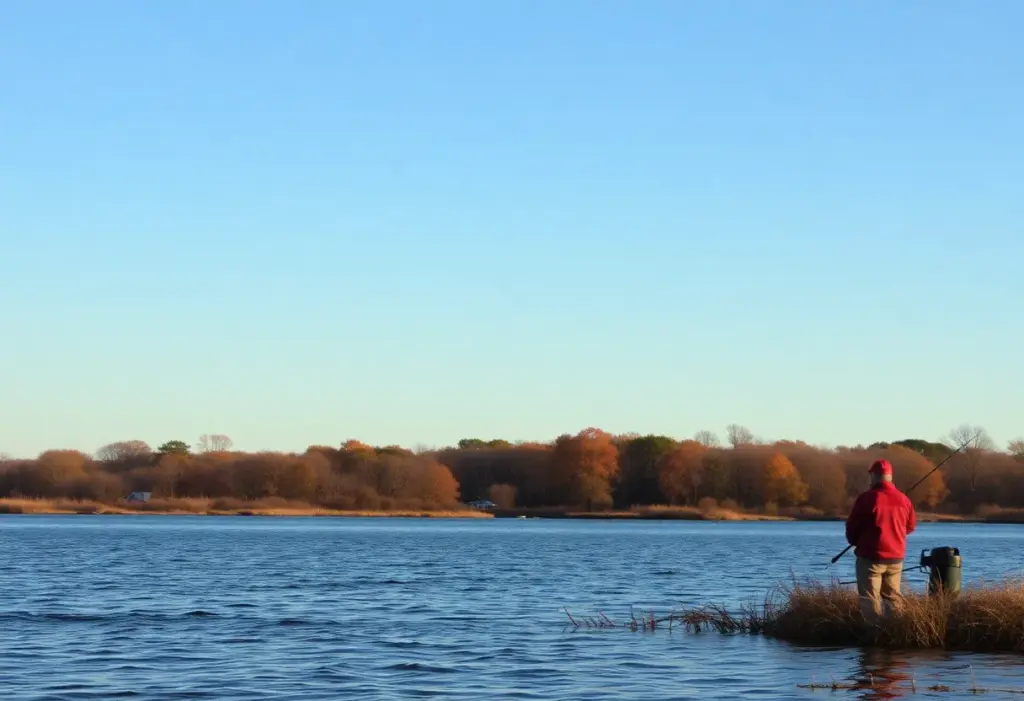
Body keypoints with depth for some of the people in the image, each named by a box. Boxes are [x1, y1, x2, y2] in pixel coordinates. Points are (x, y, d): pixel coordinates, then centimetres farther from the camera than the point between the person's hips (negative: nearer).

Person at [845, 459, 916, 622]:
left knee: (869, 598, -2)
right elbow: (911, 526, 14)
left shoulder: (867, 498, -15)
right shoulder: (903, 499, 2)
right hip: (896, 557, 5)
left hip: (871, 556, -5)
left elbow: (852, 525, -8)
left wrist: (854, 542, 13)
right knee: (892, 597, 14)